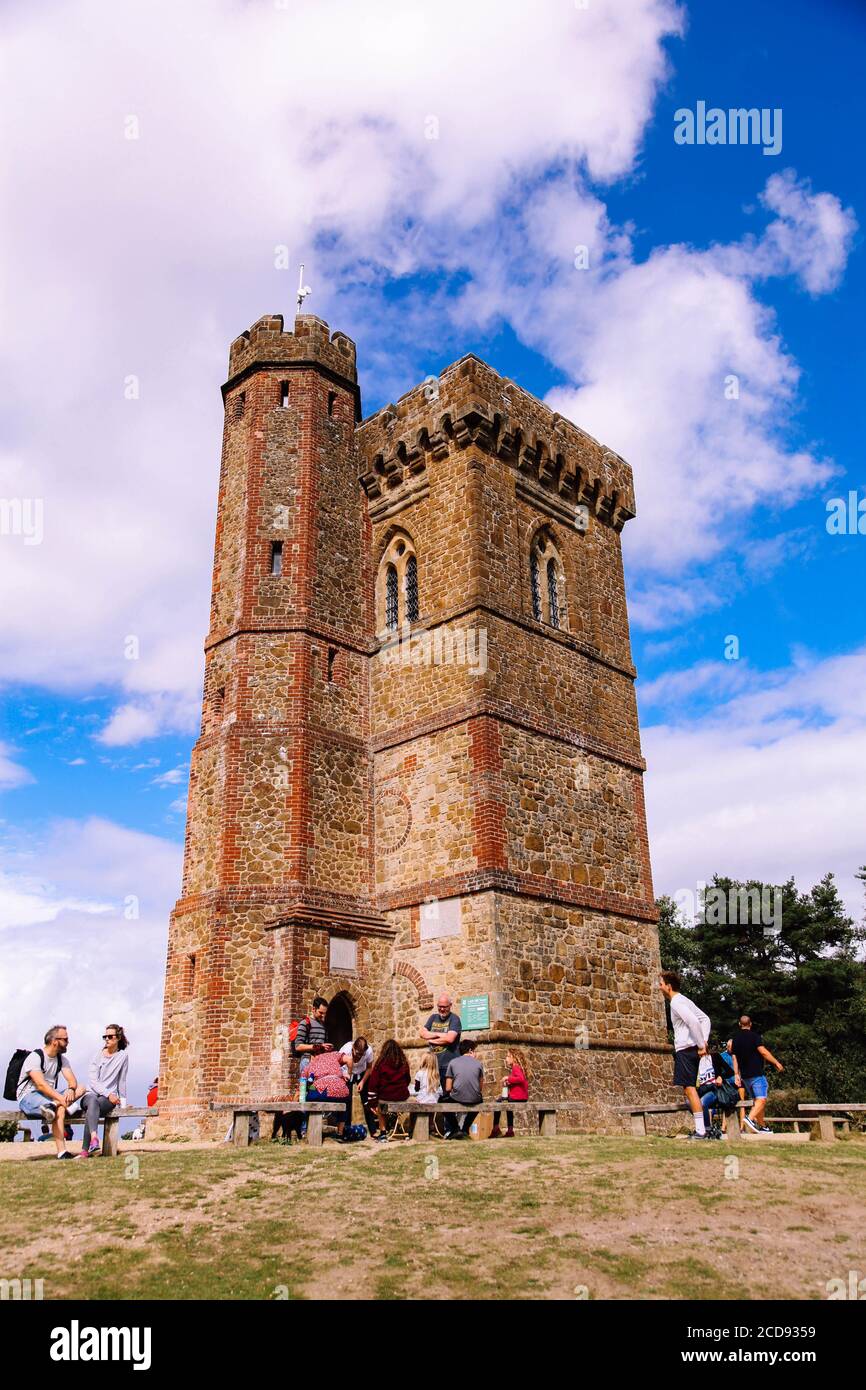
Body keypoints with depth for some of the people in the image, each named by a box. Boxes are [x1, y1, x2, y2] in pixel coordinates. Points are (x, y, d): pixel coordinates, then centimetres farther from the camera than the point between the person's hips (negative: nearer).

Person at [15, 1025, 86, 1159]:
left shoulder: (61, 1059, 10)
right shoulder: (35, 1057, -13)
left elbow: (71, 1079, 0)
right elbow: (41, 1085, -25)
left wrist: (71, 1089, -26)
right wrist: (62, 1099, -34)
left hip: (49, 1096, 7)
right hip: (28, 1097, -7)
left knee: (81, 1089, -15)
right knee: (60, 1109, -35)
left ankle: (51, 1106, -36)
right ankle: (62, 1152, -41)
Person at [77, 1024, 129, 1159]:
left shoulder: (123, 1056, 9)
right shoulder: (98, 1055, 9)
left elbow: (122, 1081, 12)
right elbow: (92, 1080, -2)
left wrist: (123, 1103, 9)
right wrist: (108, 1094, -14)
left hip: (109, 1099, -1)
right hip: (91, 1093, 1)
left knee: (92, 1109, -35)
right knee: (92, 1101, -37)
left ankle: (85, 1150, -43)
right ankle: (94, 1138, -58)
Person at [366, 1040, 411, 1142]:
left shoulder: (380, 1063, -5)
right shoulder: (404, 1063, 3)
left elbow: (373, 1083, -6)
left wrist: (373, 1102, -1)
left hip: (385, 1097, -2)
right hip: (402, 1097, 3)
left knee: (379, 1106, 28)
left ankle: (383, 1132, 21)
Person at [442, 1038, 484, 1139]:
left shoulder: (453, 1062, 8)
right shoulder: (478, 1063, 9)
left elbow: (448, 1089, 7)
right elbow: (481, 1086, 15)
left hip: (457, 1098, -1)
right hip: (474, 1099, 2)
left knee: (443, 1100, 29)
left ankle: (455, 1128, 16)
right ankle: (465, 1129, 27)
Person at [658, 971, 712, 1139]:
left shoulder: (676, 1002, -12)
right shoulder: (683, 1000, 19)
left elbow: (693, 1022, -25)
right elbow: (705, 1019, 19)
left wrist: (701, 1045, -19)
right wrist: (704, 1041, 9)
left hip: (685, 1050, -10)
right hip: (691, 1049, 10)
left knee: (689, 1088, -10)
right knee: (689, 1089, 19)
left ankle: (700, 1130, -12)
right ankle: (702, 1126, 21)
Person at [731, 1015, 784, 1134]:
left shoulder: (735, 1038, 11)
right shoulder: (754, 1036, -7)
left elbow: (734, 1058, 12)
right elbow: (763, 1052, -15)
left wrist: (737, 1075, 16)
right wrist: (776, 1063, -6)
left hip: (745, 1075, 7)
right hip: (756, 1073, -7)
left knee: (756, 1100, 15)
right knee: (761, 1099, -11)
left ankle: (762, 1126, 17)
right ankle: (750, 1118, -31)